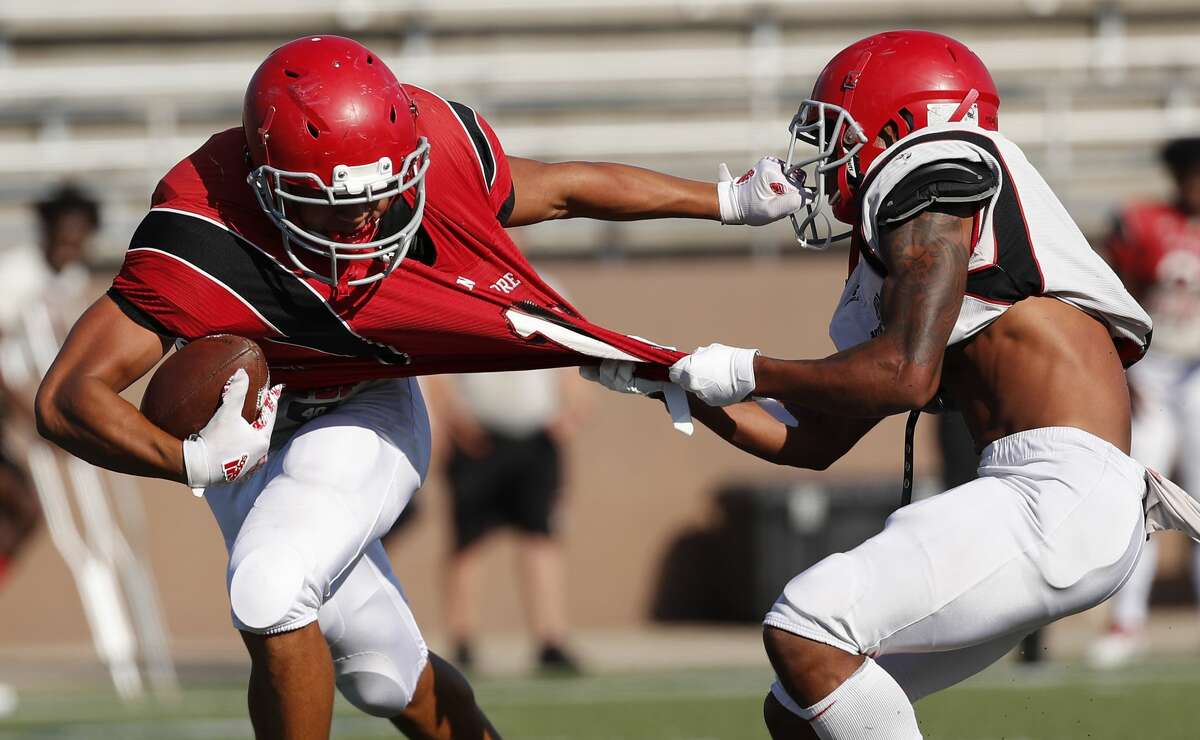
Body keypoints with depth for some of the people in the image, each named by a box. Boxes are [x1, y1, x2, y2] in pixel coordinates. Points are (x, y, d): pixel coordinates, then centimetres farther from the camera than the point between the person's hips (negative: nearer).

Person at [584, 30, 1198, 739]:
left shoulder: (929, 183, -3)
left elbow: (907, 377, -15)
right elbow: (813, 442, 30)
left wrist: (750, 373, -2)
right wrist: (669, 381, 27)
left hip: (1063, 493, -10)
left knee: (802, 632, -18)